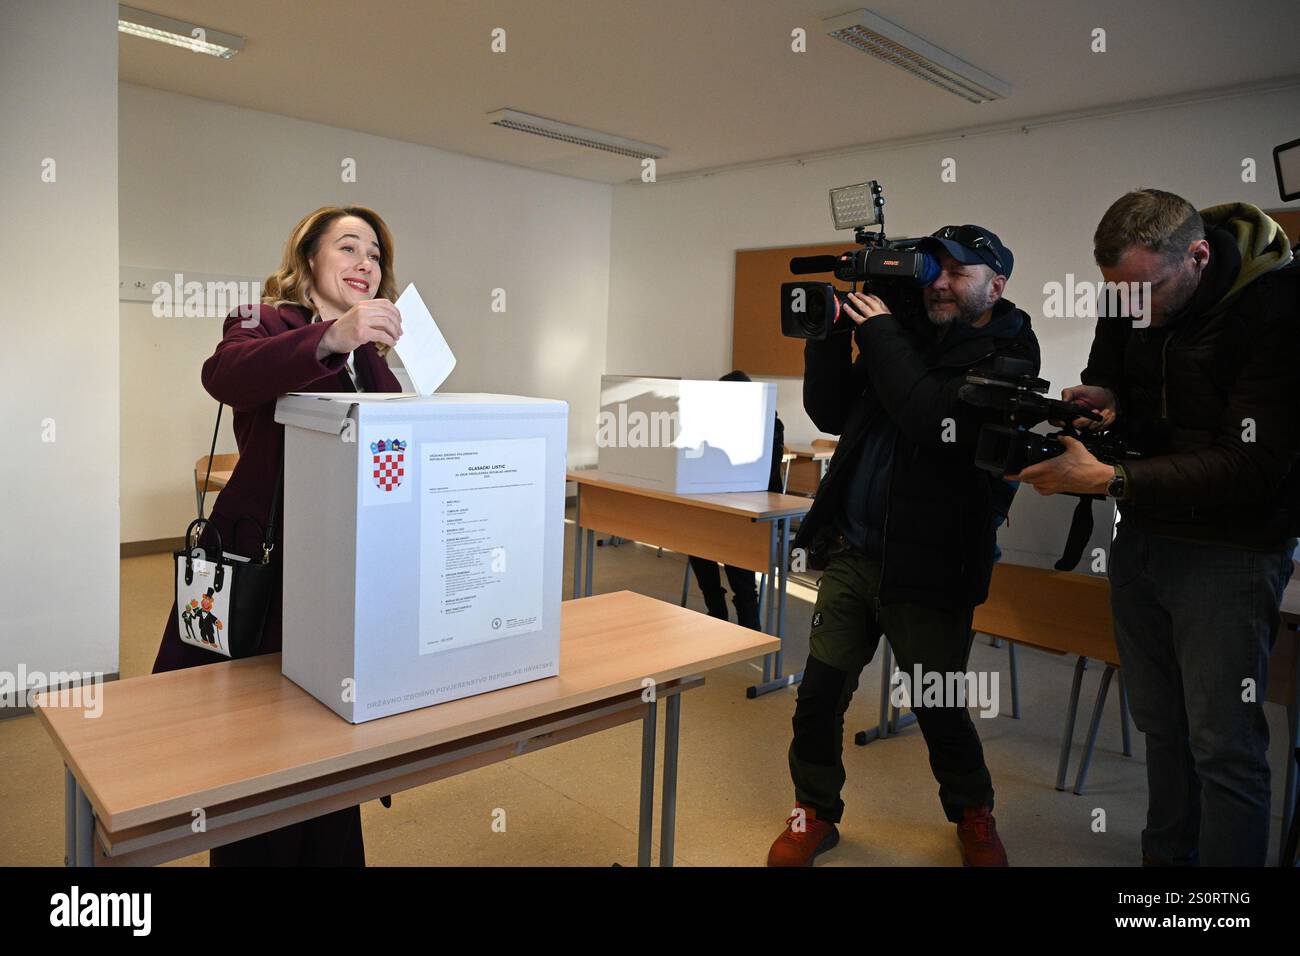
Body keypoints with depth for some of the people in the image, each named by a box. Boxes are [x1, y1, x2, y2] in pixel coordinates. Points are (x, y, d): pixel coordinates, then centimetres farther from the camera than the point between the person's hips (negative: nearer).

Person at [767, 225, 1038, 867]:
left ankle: (972, 813, 40)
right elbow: (830, 413, 9)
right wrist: (829, 336, -3)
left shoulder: (1008, 356, -6)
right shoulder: (908, 334, 10)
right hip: (852, 552, 4)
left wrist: (880, 333, -16)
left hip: (927, 569, -4)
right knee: (819, 693, 5)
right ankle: (816, 813, 27)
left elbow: (935, 421, -24)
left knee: (939, 711, 11)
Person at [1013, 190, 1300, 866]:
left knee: (1223, 745, -3)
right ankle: (1166, 856, 30)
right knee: (1160, 725, 14)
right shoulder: (1133, 293, -1)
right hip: (1142, 535, 6)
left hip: (1228, 549, -5)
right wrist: (1101, 394, -7)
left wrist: (1108, 479, -31)